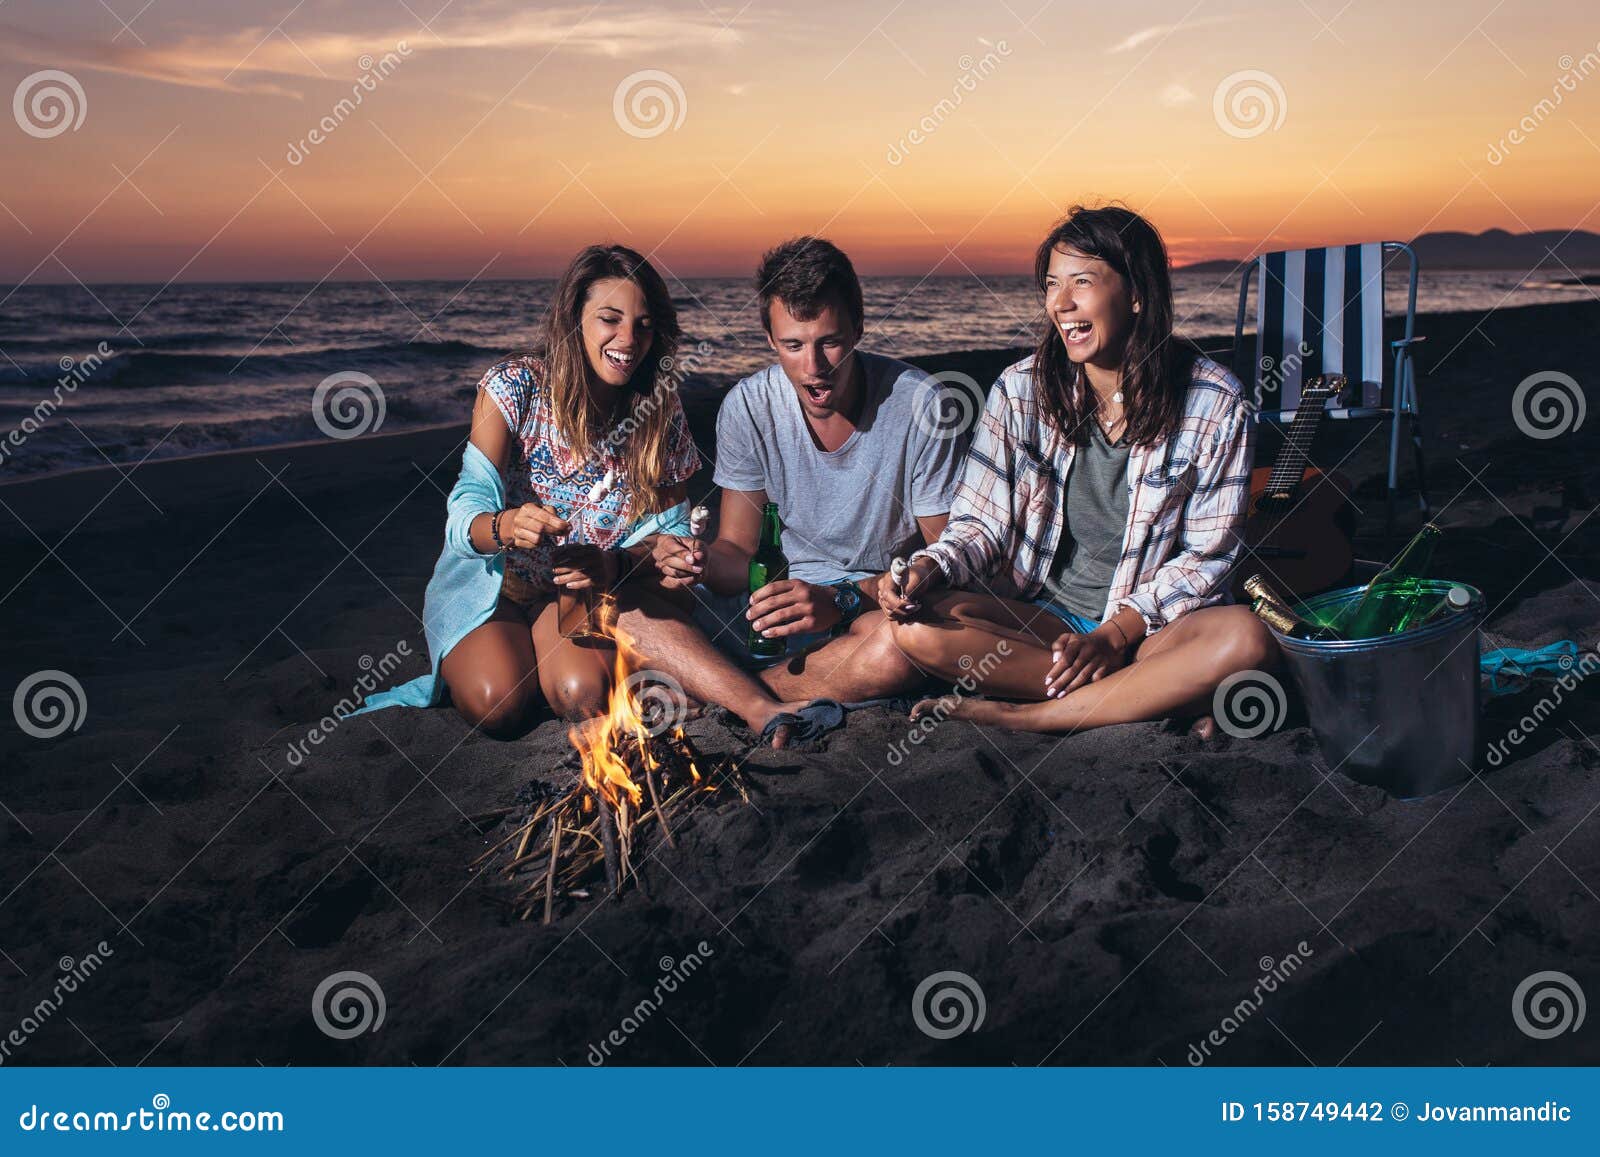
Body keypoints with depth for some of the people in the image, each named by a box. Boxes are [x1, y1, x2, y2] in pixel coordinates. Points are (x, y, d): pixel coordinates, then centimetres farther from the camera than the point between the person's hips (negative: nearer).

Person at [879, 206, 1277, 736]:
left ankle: (1020, 716, -26)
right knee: (917, 627, -26)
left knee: (1245, 638, -34)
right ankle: (1165, 696, -22)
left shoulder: (1214, 403, -7)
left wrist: (1116, 634, -18)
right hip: (1038, 615, 2)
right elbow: (981, 522, 1)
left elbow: (1204, 557, -5)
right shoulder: (1021, 389, -2)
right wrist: (931, 568, -21)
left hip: (1155, 624, -2)